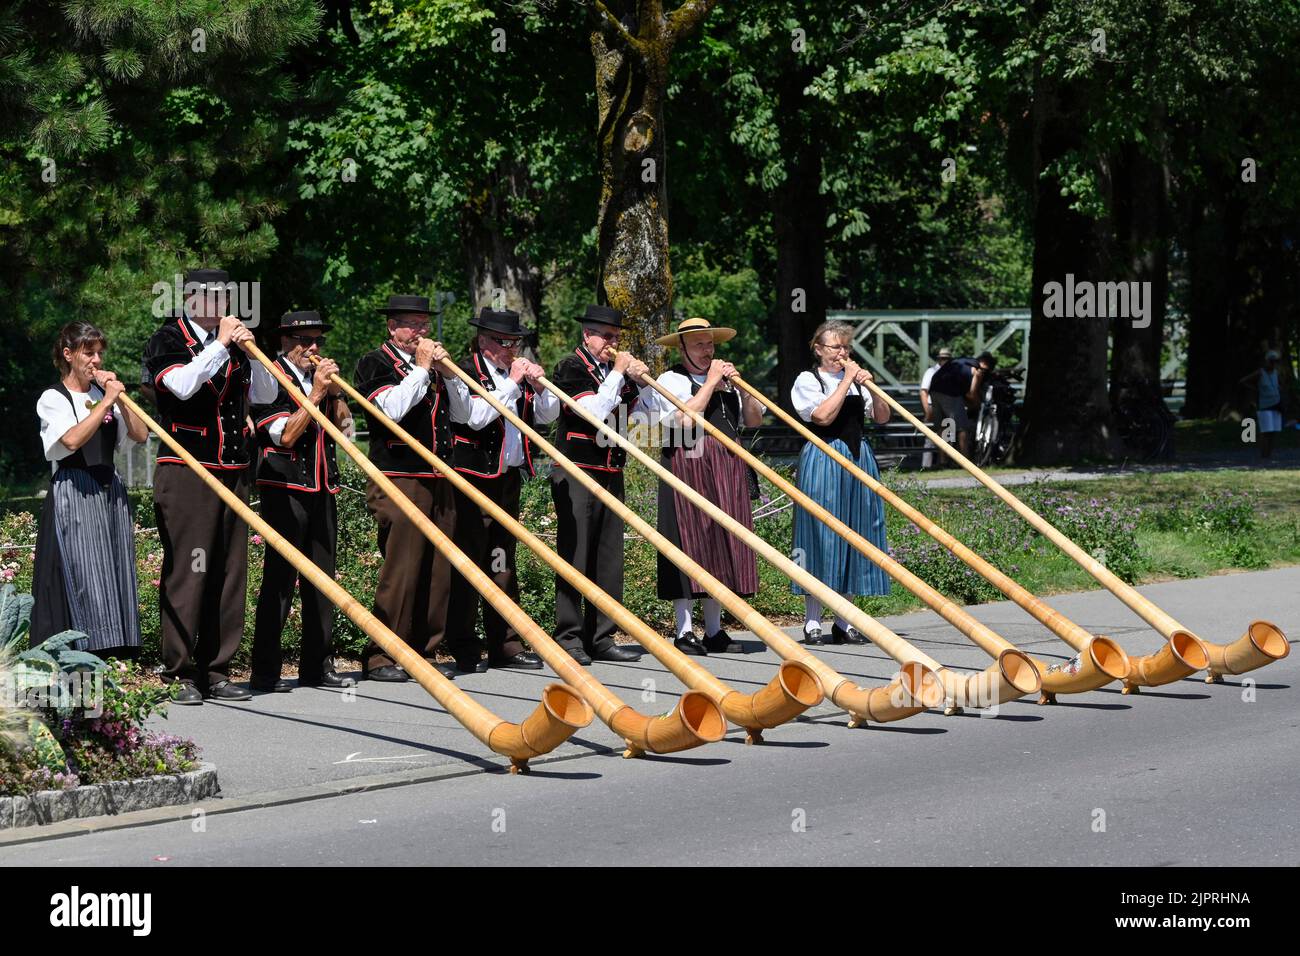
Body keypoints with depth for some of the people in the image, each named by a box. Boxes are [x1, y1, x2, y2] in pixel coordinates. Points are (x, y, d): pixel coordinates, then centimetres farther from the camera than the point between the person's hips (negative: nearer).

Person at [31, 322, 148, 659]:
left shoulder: (104, 391, 13)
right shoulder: (53, 399, -3)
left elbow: (141, 435, 5)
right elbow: (72, 440, -21)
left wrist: (120, 396, -5)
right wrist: (106, 401, -17)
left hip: (110, 494, 6)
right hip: (73, 496, -6)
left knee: (117, 577, 3)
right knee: (82, 578, -11)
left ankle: (118, 656, 4)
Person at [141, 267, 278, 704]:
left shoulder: (233, 341, 17)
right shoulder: (167, 340, 1)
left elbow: (265, 394, 12)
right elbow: (182, 384, -18)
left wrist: (250, 350, -1)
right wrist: (221, 345, -12)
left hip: (233, 472, 6)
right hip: (186, 473, -6)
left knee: (228, 574, 5)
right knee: (185, 571, -8)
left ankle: (215, 670, 10)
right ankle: (179, 673, -5)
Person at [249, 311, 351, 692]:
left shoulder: (320, 376, 16)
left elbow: (346, 428, 13)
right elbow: (285, 435, -14)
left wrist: (336, 392, -2)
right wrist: (316, 393, -15)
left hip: (322, 489, 7)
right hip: (285, 488, -7)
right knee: (280, 579, -7)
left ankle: (318, 666, 15)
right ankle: (265, 672, -4)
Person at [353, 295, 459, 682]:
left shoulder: (429, 362, 20)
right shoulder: (375, 363, 1)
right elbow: (392, 408, -17)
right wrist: (421, 368, -9)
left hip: (437, 482, 7)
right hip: (398, 482, -7)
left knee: (437, 572, 5)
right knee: (400, 572, -9)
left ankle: (423, 652, 12)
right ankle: (380, 658, -3)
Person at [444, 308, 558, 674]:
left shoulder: (518, 373, 14)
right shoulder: (464, 372, -7)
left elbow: (548, 415, 14)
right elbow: (475, 416, -22)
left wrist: (538, 385, -4)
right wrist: (512, 382, -17)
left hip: (509, 478, 7)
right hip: (474, 479, -7)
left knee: (502, 562, 12)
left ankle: (505, 644, 17)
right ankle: (464, 652, 0)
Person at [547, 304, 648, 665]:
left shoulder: (614, 368, 15)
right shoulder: (571, 367, -6)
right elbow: (595, 411, -18)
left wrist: (638, 380, 1)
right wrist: (618, 374, -12)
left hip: (611, 474, 7)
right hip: (577, 474, -7)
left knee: (609, 558, 7)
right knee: (575, 555, -6)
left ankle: (600, 638, 12)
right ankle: (569, 638, -3)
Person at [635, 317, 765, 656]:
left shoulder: (726, 380, 18)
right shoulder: (670, 381, -1)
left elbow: (754, 420, 15)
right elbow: (684, 419, -17)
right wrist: (710, 384, -11)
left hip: (727, 472, 6)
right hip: (688, 470, -6)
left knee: (723, 545, 6)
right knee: (690, 542, -7)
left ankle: (714, 630, 12)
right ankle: (684, 631, -3)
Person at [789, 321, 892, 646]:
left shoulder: (856, 379, 15)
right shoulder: (807, 381, -2)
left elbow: (882, 417, 11)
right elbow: (824, 415, -17)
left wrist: (870, 387, -5)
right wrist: (847, 382, -13)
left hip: (858, 459, 6)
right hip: (824, 459, -6)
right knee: (821, 535, -5)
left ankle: (844, 622, 11)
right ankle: (813, 622, 0)